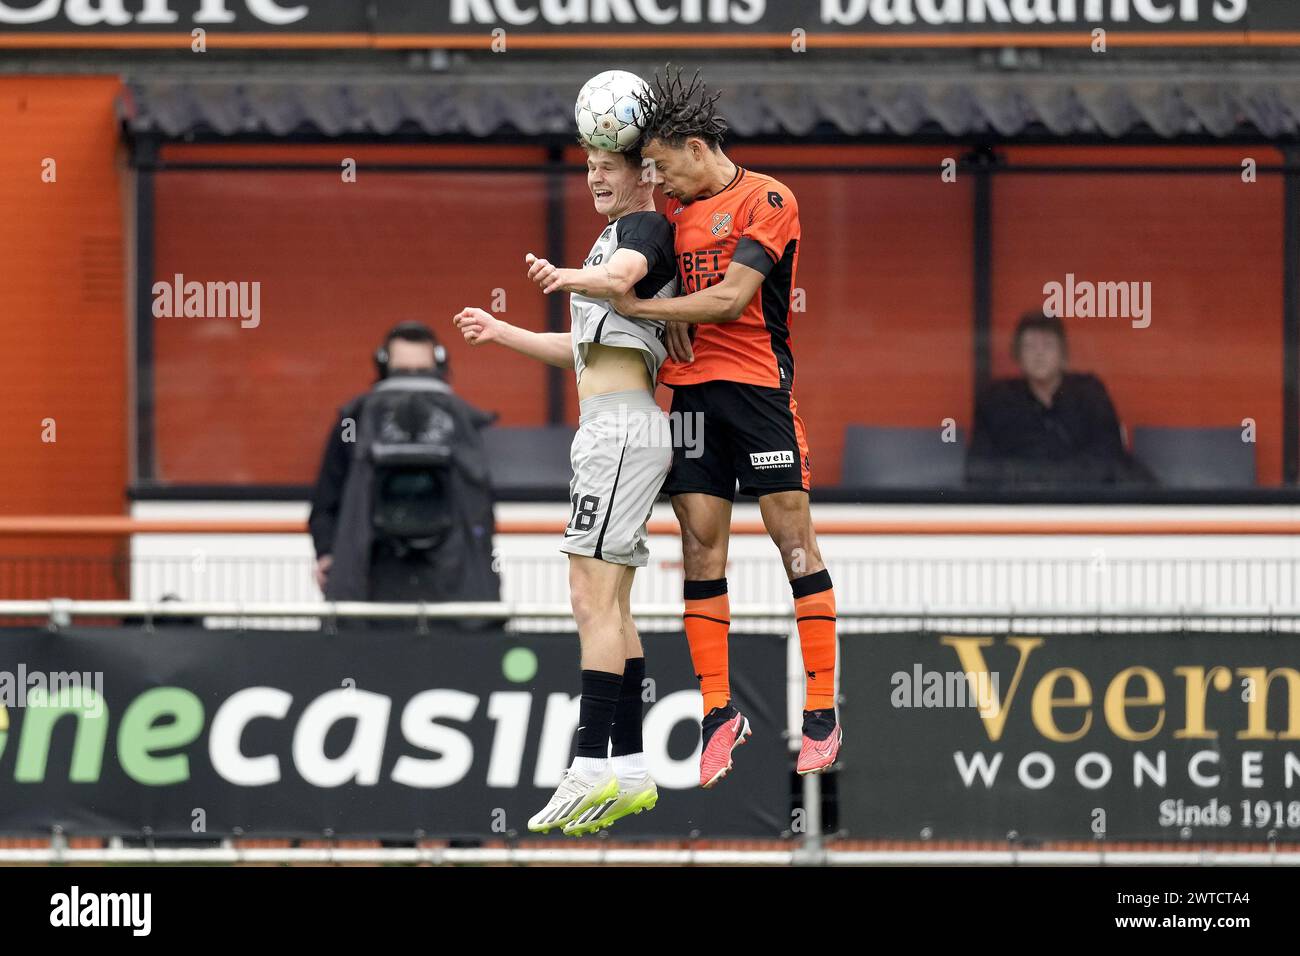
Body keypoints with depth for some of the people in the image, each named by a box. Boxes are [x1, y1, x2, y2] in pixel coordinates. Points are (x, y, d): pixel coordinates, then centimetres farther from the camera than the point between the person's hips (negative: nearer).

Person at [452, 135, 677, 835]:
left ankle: (592, 770, -21)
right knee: (610, 605, 10)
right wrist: (503, 333, 38)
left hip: (620, 428, -11)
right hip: (609, 429, 11)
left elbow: (621, 275, -30)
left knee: (593, 598, -16)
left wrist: (568, 279, -51)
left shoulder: (646, 226, -5)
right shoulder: (616, 238, 26)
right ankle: (630, 771, 11)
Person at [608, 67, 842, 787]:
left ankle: (822, 717, -4)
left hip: (758, 384, -6)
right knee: (700, 545, 1)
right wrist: (669, 318, 4)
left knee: (793, 538, -6)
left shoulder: (767, 201, -6)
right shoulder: (676, 212, 16)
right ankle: (718, 714, 6)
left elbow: (730, 297, -14)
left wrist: (633, 306, -10)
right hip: (692, 390, 6)